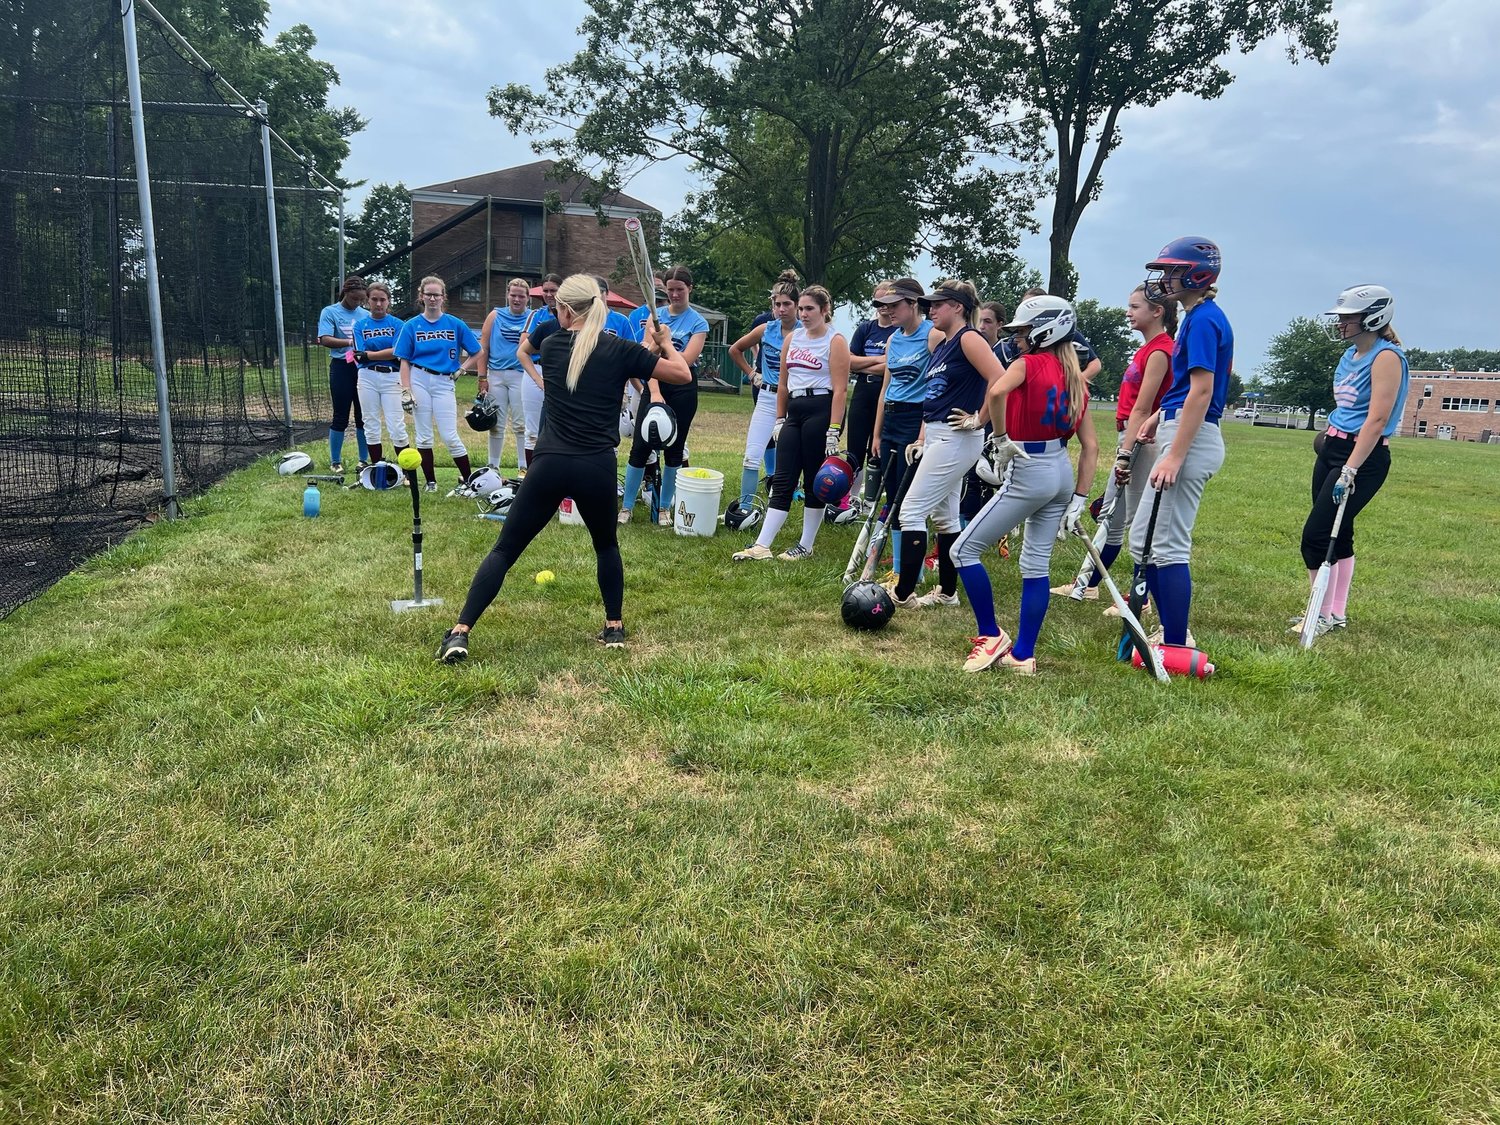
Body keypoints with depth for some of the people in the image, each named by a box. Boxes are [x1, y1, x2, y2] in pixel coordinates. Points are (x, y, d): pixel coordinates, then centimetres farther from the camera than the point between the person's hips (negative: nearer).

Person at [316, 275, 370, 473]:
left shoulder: (365, 315, 10)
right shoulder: (330, 312, -2)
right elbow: (325, 340, -15)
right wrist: (351, 342, -27)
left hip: (363, 368, 3)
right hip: (342, 368, -3)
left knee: (363, 416, 7)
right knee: (340, 417, 1)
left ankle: (364, 460, 17)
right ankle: (335, 462, 12)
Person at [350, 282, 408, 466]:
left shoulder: (397, 324, 3)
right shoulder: (360, 325, 8)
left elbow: (397, 353, -8)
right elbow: (359, 356, -2)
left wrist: (369, 354, -6)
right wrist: (387, 353, -7)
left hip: (392, 377, -2)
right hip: (368, 377, 2)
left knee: (397, 428, -8)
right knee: (371, 427, 5)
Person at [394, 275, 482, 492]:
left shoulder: (455, 324, 3)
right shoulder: (411, 326, 4)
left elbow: (477, 352, 10)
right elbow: (404, 361, 3)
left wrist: (461, 369, 1)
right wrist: (406, 391, -5)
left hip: (444, 383, -1)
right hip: (419, 381, 1)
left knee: (450, 436, -6)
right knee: (423, 437, 4)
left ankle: (469, 479, 5)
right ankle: (430, 482, 13)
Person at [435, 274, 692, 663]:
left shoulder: (550, 346, 9)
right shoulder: (620, 349, 2)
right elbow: (682, 374, 6)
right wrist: (665, 343, 25)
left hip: (550, 465, 0)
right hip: (597, 469, 0)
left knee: (505, 550, 5)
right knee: (606, 544, 26)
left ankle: (459, 633, -3)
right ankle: (614, 628, 26)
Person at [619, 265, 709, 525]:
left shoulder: (698, 322, -2)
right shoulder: (655, 315, 4)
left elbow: (686, 360, -13)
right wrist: (654, 392, -19)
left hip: (683, 389, -1)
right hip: (654, 384, 1)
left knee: (674, 450, 6)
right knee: (640, 447, -2)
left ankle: (665, 508, 18)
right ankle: (626, 508, 8)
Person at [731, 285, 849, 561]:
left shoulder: (835, 341, -4)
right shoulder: (792, 339, 14)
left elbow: (840, 389, -11)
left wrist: (833, 431, -18)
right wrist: (779, 419, 14)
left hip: (821, 411, -6)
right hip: (794, 412, 6)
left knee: (814, 482, 2)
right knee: (782, 481, 2)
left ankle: (806, 546, 12)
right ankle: (761, 546, -1)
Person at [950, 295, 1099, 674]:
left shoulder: (1029, 363, -7)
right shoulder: (1075, 378, 12)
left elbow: (996, 391, -31)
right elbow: (1090, 446, 9)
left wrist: (1000, 438, -18)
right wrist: (1079, 499, 11)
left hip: (1028, 474, -8)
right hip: (1062, 473, 8)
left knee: (964, 550, 2)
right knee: (1036, 564, 12)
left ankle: (991, 636, 6)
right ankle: (1023, 654, 15)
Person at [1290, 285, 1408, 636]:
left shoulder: (1386, 356, -14)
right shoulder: (1350, 355, 12)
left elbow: (1377, 419, -21)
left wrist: (1350, 469, -26)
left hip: (1363, 456, -9)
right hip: (1333, 449, 9)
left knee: (1316, 535, -10)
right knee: (1335, 535, 12)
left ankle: (1323, 616, 3)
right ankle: (1336, 613, 21)